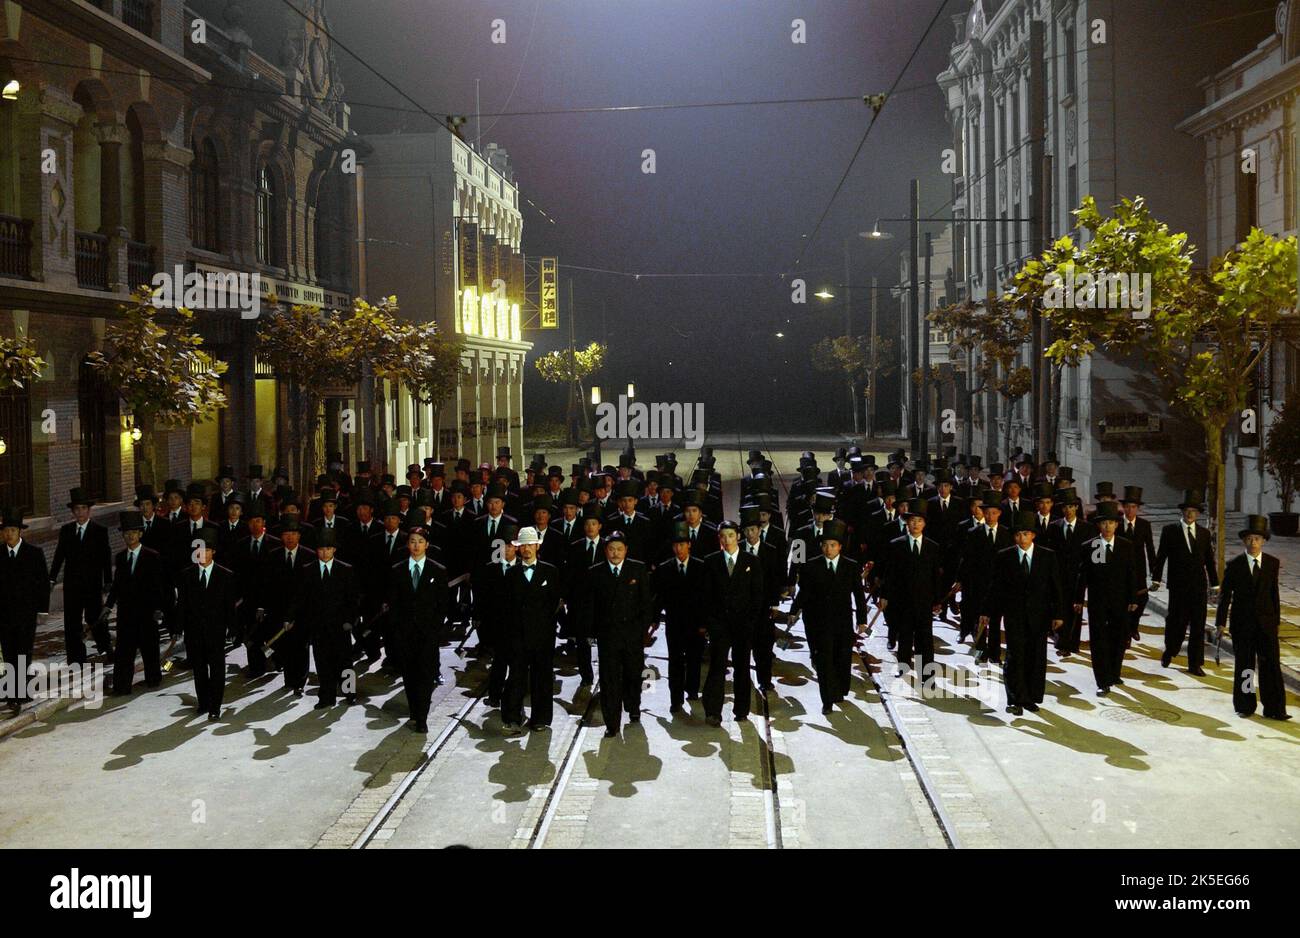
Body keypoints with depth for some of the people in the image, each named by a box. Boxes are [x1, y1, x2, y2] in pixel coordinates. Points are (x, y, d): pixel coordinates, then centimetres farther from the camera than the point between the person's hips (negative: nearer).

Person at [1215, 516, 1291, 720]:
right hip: (1242, 623, -1)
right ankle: (1244, 706, 16)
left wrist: (1276, 619, 6)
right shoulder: (1234, 565, -3)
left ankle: (1274, 708, 6)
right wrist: (1221, 622, -1)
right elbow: (1225, 595, 0)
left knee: (1271, 664, -1)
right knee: (1243, 665, 6)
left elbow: (1274, 593, 6)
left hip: (1266, 621, 1)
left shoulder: (1273, 563, 3)